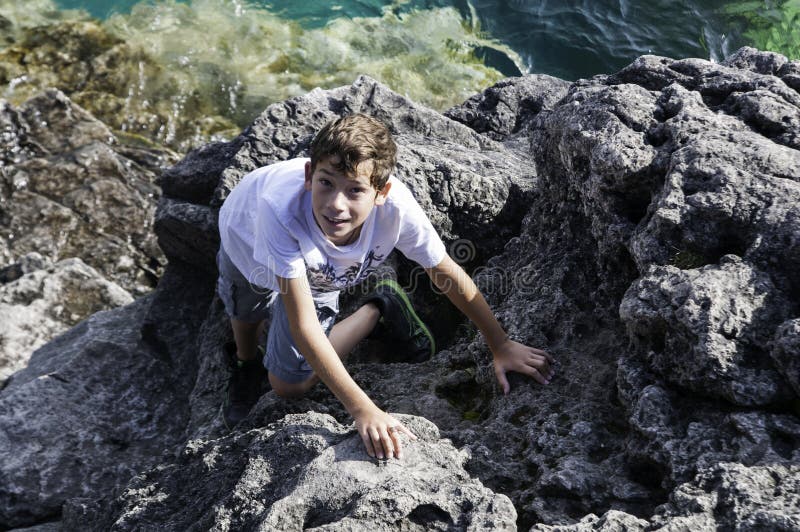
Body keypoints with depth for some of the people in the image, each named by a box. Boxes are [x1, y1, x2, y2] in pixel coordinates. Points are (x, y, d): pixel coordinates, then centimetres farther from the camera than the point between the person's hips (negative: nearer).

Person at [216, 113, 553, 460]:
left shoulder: (396, 207, -41)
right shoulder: (281, 209, -48)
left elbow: (446, 273, -23)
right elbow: (303, 325, -44)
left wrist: (501, 345, -15)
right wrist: (362, 410, -48)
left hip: (319, 273, 1)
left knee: (289, 384, 2)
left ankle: (378, 309, 16)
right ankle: (245, 362, 59)